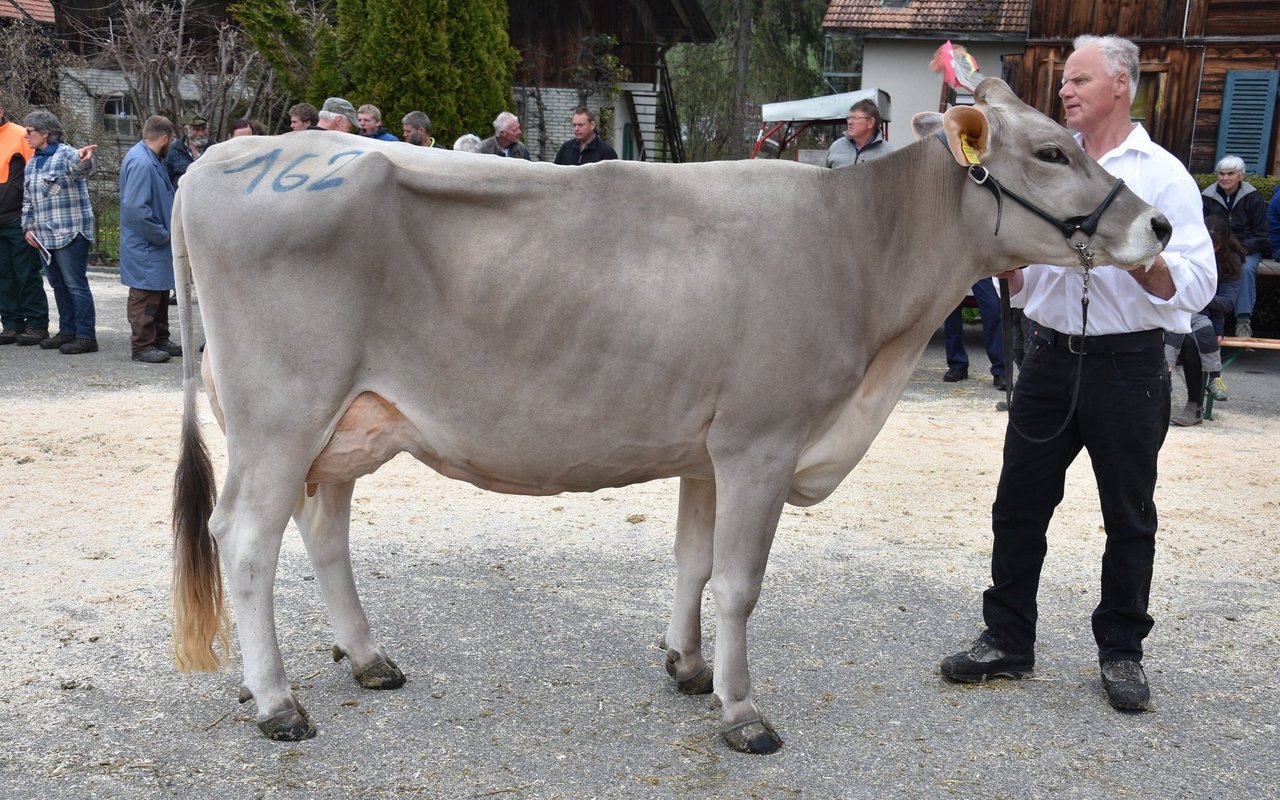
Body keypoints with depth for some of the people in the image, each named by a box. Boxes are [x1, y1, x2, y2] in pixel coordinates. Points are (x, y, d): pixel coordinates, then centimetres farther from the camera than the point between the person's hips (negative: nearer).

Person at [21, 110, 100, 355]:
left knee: (76, 284, -7)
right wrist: (28, 227, 11)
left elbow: (79, 168, -34)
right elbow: (27, 200, 21)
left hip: (70, 233, -8)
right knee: (58, 284, 14)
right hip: (44, 236, 8)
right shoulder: (31, 163, 16)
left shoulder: (66, 154, -9)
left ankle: (86, 336, -2)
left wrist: (84, 160, -57)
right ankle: (67, 331, 23)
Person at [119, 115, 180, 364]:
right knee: (145, 296, -2)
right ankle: (143, 346, 6)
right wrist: (162, 235, -19)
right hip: (145, 247, -10)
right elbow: (135, 208, -27)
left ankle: (160, 339, 29)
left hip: (156, 244, 10)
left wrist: (166, 231, 12)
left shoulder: (151, 160, 12)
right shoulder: (141, 163, -21)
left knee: (160, 294, 18)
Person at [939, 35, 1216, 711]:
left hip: (1127, 366, -4)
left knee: (1129, 517, 8)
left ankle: (1121, 651, 23)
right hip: (1049, 357, 4)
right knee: (1019, 505, 7)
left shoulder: (1162, 175, -3)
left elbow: (1195, 287, -12)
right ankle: (1007, 641, 19)